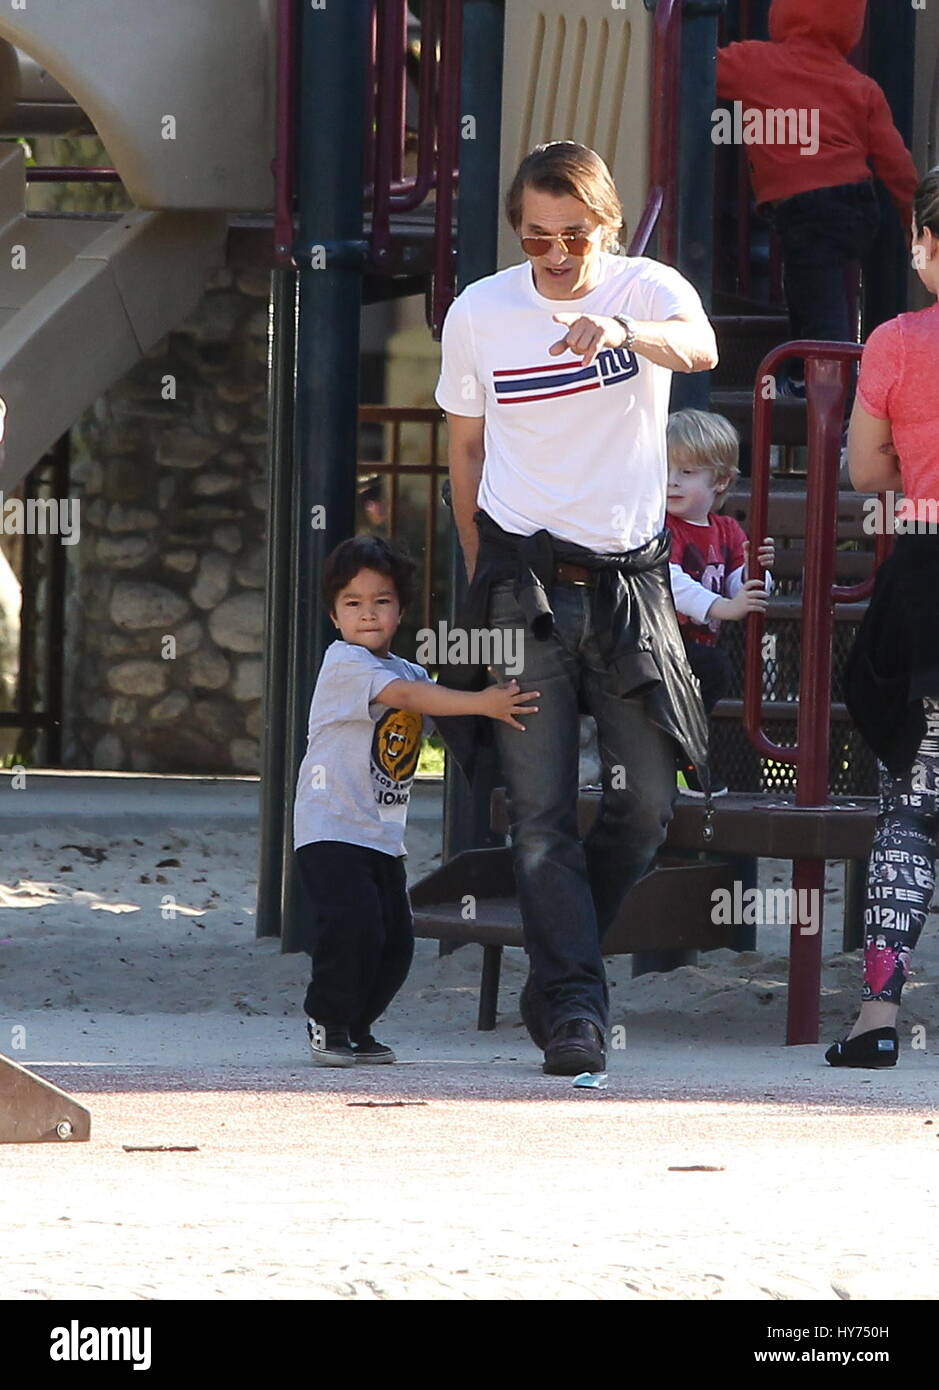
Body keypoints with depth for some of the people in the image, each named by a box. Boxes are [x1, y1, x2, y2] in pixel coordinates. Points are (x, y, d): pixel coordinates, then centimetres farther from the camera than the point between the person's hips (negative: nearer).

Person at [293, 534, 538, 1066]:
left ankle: (356, 1027, 22)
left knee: (396, 942, 5)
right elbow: (405, 696, -24)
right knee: (354, 922, -21)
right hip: (331, 828, -8)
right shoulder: (344, 663, -10)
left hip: (384, 836, 8)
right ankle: (329, 1023, -4)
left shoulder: (410, 671, 16)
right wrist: (481, 704, -32)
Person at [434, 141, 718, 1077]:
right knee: (541, 808, -8)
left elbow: (700, 347, -28)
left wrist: (623, 331, -49)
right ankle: (572, 1007, -9)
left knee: (647, 799, 1)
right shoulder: (478, 314, 0)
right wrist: (484, 575, 9)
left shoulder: (648, 291, -4)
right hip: (525, 571, -1)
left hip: (630, 571, 1)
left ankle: (557, 971, 23)